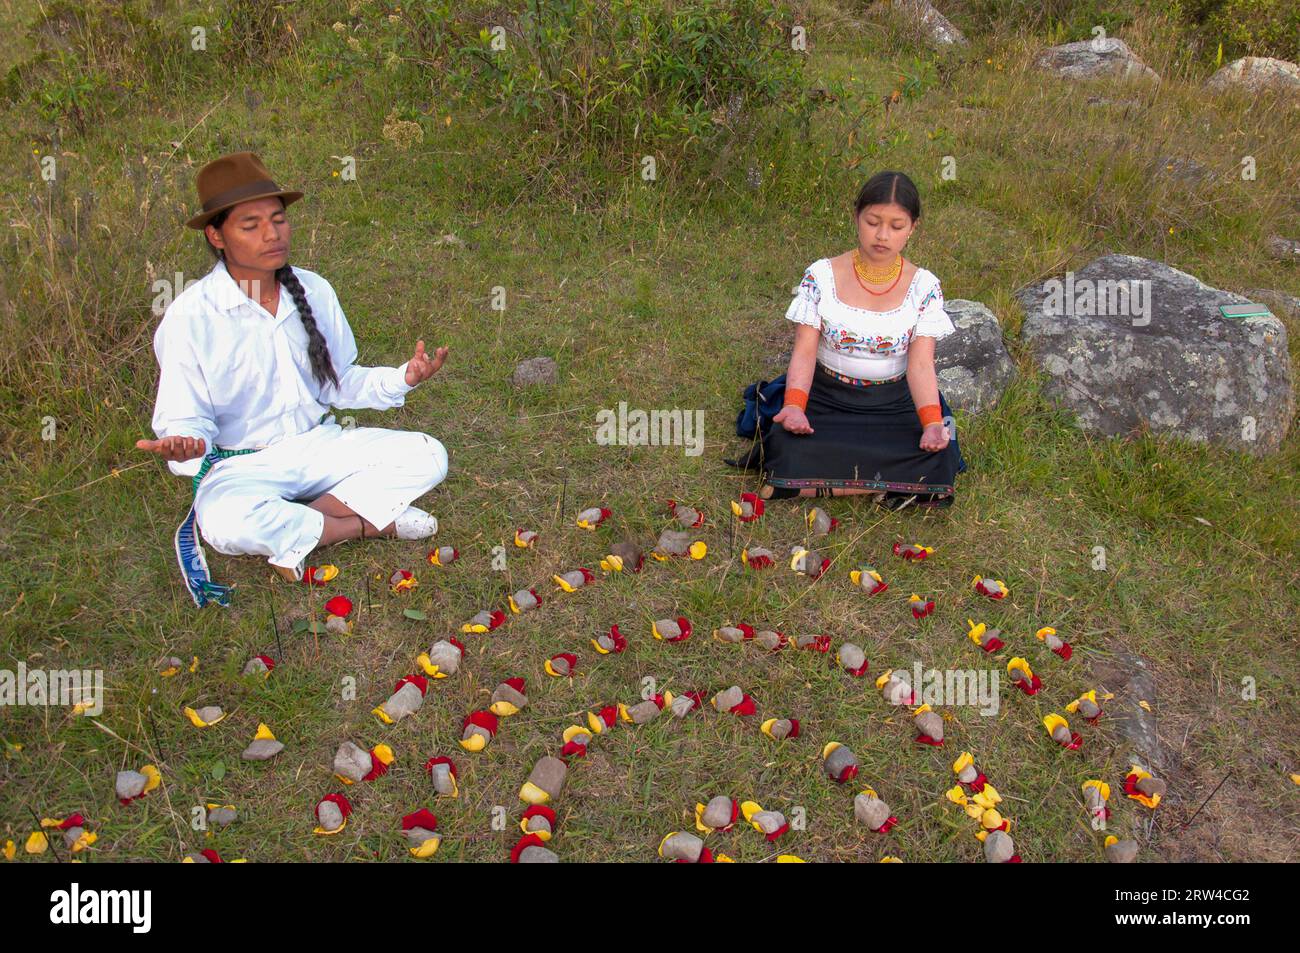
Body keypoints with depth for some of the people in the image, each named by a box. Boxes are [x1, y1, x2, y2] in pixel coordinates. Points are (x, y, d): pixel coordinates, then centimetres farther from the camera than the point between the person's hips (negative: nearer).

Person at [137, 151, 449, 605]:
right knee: (226, 523, -38)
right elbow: (185, 421, -10)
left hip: (320, 445, 4)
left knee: (428, 456, -14)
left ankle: (296, 537, -17)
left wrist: (401, 380, -9)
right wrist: (183, 447, -34)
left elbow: (340, 382, 8)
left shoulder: (314, 291, 0)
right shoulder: (189, 317, -13)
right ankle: (368, 522, -14)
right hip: (241, 464, -4)